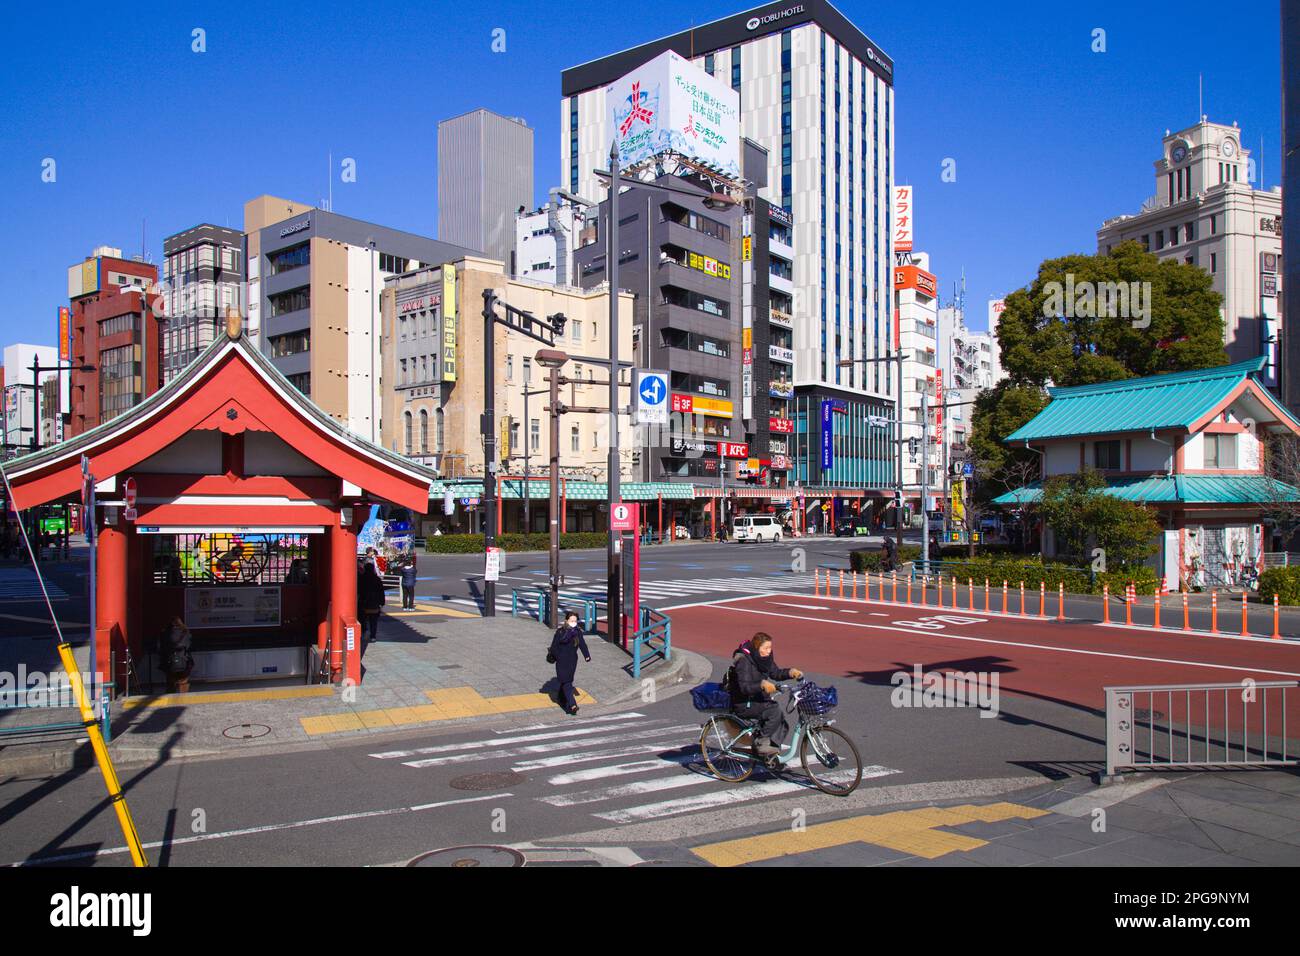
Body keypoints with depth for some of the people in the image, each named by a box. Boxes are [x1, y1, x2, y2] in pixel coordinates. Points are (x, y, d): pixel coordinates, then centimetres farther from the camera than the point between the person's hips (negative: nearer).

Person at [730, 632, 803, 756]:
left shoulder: (763, 658, 3)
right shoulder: (743, 660, -22)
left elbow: (776, 673, 9)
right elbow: (744, 687, -29)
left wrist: (791, 672, -9)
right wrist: (762, 684, -44)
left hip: (758, 700, 8)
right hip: (743, 705, -8)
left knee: (782, 725, -4)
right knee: (775, 710, -26)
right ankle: (761, 743, -15)